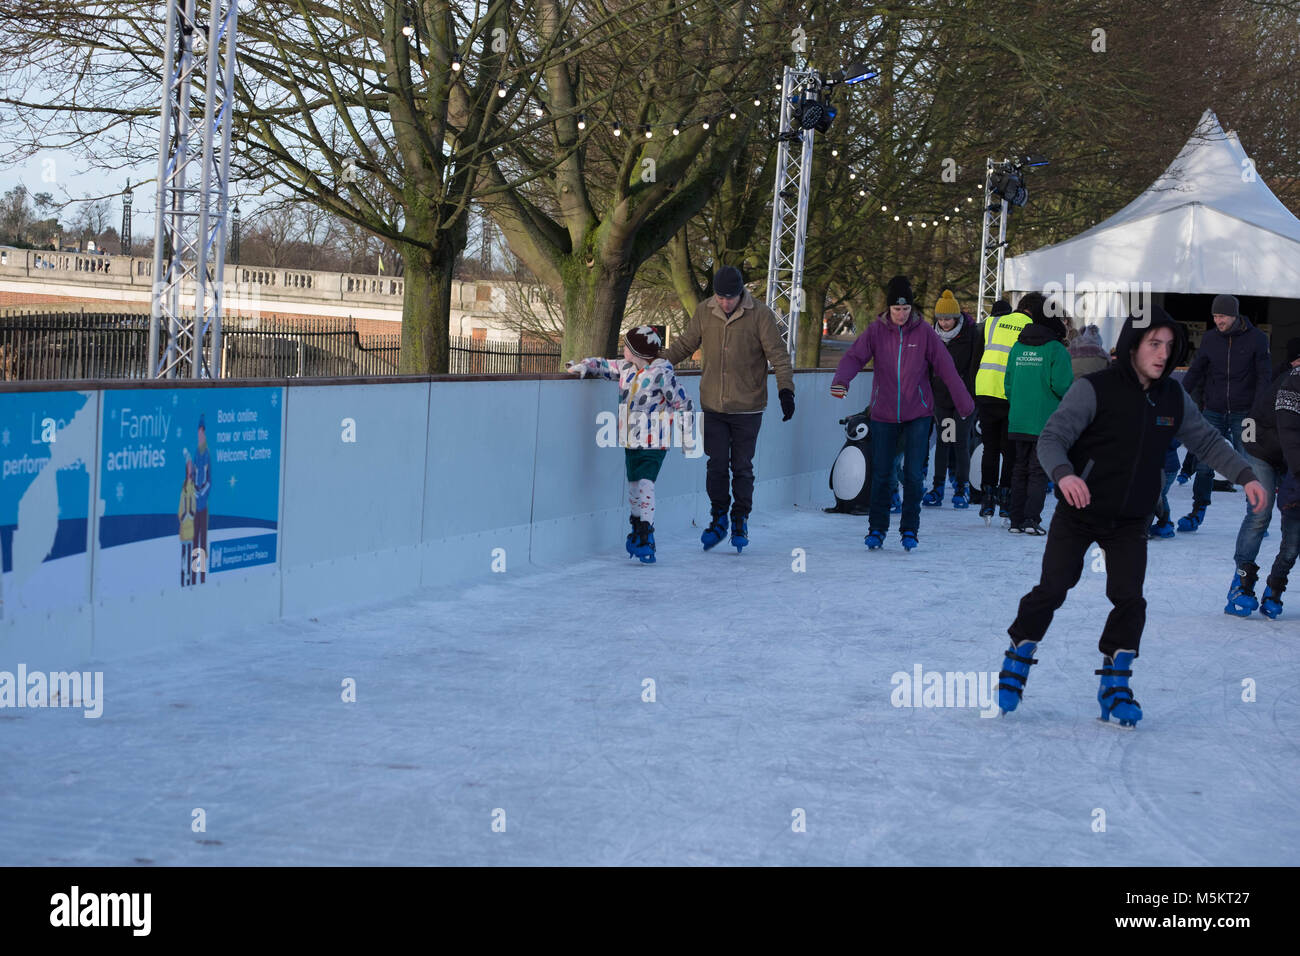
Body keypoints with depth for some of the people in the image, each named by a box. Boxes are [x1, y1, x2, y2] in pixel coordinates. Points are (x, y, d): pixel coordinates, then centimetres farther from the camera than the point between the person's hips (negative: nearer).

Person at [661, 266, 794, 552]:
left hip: (747, 408, -2)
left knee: (742, 467, 5)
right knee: (716, 466, 3)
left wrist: (785, 389, -19)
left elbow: (778, 354, -8)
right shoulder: (704, 312, 1)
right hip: (713, 407, 2)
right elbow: (686, 344, 15)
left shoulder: (760, 315, -9)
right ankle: (718, 520, 19)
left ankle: (740, 522, 19)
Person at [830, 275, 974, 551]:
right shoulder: (876, 331, -2)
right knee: (881, 474, 5)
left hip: (917, 414, -1)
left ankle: (909, 530, 9)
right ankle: (876, 529, 16)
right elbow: (855, 356, -12)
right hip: (883, 413, 1)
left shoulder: (924, 331, -4)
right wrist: (841, 380, -33)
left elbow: (946, 367, -2)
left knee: (913, 474, -2)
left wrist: (964, 403, 0)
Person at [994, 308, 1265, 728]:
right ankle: (1017, 663, 17)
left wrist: (1245, 476, 0)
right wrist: (1064, 474, -39)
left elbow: (1206, 440, 11)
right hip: (1077, 514, -4)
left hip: (1131, 521, 4)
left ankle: (1115, 685, 10)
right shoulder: (1094, 389, -16)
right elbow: (1051, 438, -20)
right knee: (1051, 591, -4)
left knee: (1130, 600, -5)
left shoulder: (1173, 398, 1)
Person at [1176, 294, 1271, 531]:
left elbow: (1264, 377, -1)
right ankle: (1197, 512, 12)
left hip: (1243, 413, -2)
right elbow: (1195, 371, 12)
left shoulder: (1256, 339, -4)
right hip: (1214, 411, 2)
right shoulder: (1210, 339, 3)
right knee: (1204, 464, 0)